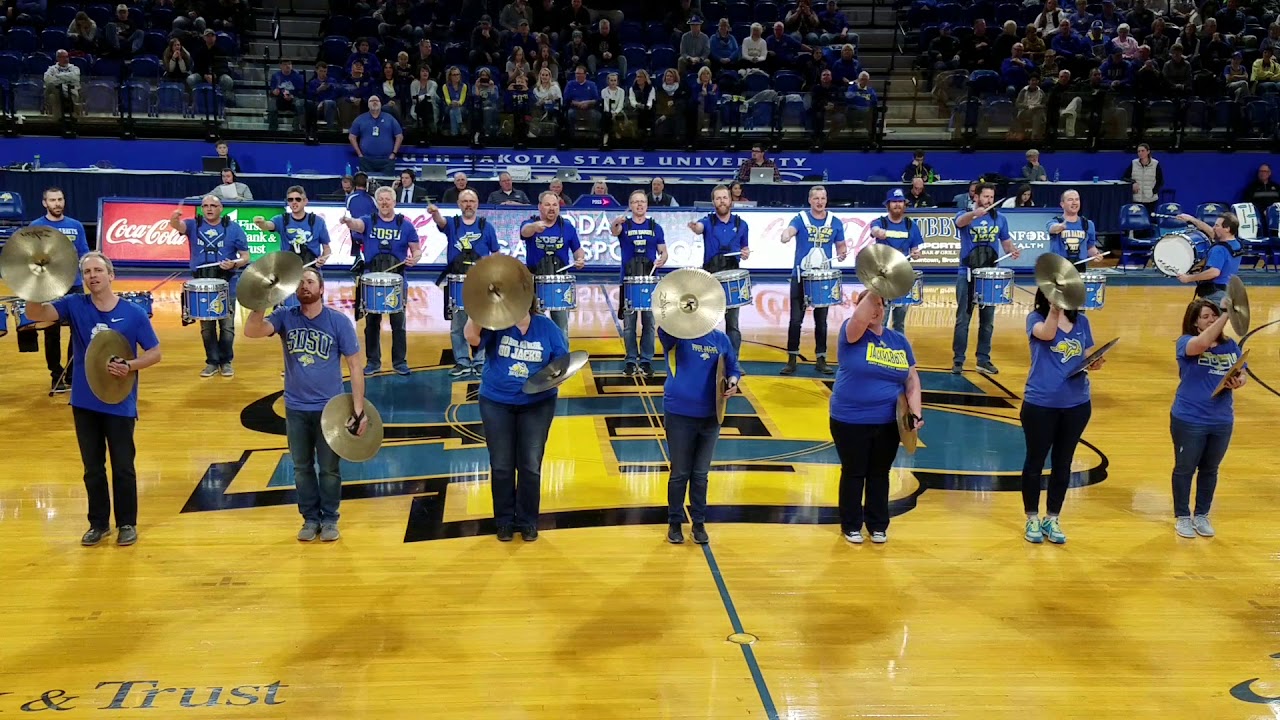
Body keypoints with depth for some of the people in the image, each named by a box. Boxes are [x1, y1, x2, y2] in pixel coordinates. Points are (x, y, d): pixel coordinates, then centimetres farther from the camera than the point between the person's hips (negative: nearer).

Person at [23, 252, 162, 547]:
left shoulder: (134, 313, -7)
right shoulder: (74, 305, -3)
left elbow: (154, 353, -3)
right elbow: (36, 314, -17)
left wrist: (129, 366, -20)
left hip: (120, 404, -2)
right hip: (84, 403, 2)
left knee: (123, 467, 7)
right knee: (92, 468, 13)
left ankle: (127, 523, 22)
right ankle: (98, 523, 27)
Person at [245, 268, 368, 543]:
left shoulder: (339, 321, -9)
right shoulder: (285, 318, -4)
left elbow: (354, 366, -8)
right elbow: (251, 331, -21)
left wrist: (359, 409, -13)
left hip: (329, 408, -2)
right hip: (296, 408, 2)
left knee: (329, 468, 8)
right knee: (302, 467, 12)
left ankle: (329, 519, 23)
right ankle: (310, 518, 27)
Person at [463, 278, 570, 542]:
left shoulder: (546, 327, -4)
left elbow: (563, 362, -1)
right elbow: (472, 337, -27)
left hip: (537, 404, 0)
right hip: (496, 403, 0)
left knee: (530, 465, 3)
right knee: (501, 466, 6)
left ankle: (528, 521, 18)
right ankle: (504, 520, 21)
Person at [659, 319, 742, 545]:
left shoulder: (720, 339, 3)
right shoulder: (677, 335, -9)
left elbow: (733, 366, 14)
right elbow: (665, 330, -32)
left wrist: (733, 381, -9)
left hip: (710, 416, 3)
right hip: (680, 415, -3)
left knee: (701, 474, 12)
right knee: (680, 473, 7)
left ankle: (699, 522, 25)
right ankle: (675, 522, 22)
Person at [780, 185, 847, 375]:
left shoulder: (835, 222, 5)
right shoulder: (800, 219, -3)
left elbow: (841, 246, 14)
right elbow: (790, 230, -24)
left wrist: (842, 253, -9)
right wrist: (785, 236, -48)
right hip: (800, 276, -2)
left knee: (821, 321, 7)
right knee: (796, 319, -1)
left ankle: (821, 360, 15)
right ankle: (792, 360, 6)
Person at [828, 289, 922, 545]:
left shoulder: (899, 340, 4)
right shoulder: (852, 334, -8)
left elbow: (911, 379, 5)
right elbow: (860, 318, -33)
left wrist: (915, 412, -6)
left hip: (888, 422, 4)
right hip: (850, 421, -4)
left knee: (880, 474, 14)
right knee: (853, 473, 9)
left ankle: (878, 524, 28)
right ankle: (851, 525, 23)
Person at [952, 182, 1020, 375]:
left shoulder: (1000, 219, 7)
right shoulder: (965, 216, -5)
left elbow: (1006, 241, 14)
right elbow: (961, 222, -29)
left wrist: (1013, 250, -10)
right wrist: (975, 213, -51)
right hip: (967, 274, -3)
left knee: (987, 320, 8)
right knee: (963, 319, 0)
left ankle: (984, 360, 16)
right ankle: (958, 360, 6)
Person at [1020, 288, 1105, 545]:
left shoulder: (1082, 321, 6)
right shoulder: (1036, 318, -6)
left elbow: (1086, 357, 10)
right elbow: (1047, 334, -28)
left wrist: (1095, 363, -10)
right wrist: (1055, 307, -36)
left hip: (1076, 405, 4)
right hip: (1040, 404, -4)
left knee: (1063, 463, 13)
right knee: (1035, 461, 8)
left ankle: (1052, 519, 26)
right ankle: (1032, 519, 23)